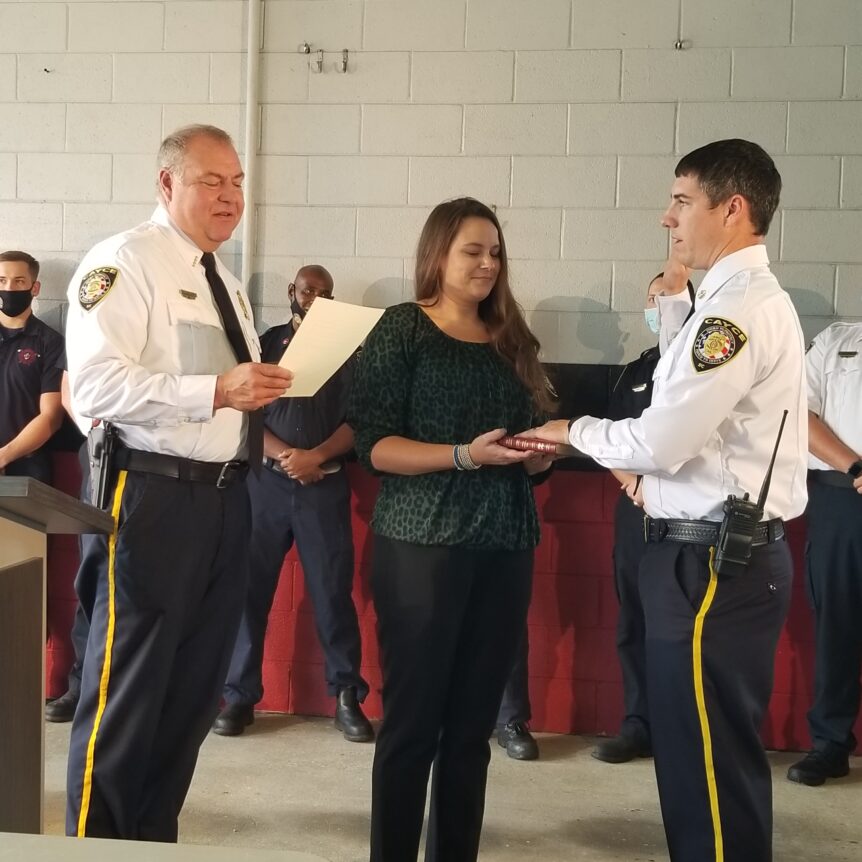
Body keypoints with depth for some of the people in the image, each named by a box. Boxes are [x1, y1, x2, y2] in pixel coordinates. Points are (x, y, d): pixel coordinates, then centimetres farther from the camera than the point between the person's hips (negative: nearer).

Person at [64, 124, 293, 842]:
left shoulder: (228, 285, 19)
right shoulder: (124, 262, -8)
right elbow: (95, 384, -21)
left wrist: (271, 440, 7)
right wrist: (216, 390, -25)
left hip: (225, 499, 9)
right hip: (154, 499, -8)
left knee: (195, 689, 15)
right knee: (127, 691, -1)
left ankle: (154, 837, 29)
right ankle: (96, 840, 14)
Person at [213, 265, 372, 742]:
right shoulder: (264, 344, 8)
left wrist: (314, 457, -14)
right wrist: (286, 456, -13)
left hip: (325, 484, -1)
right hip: (266, 480, 1)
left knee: (333, 590, 0)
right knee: (249, 586, 2)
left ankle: (347, 697, 8)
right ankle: (240, 694, 11)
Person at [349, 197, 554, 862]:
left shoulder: (513, 340, 14)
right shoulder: (403, 328, -1)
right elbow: (374, 444, -9)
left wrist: (543, 449, -4)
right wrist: (466, 455, -19)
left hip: (505, 547, 5)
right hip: (423, 543, -4)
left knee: (473, 723, 9)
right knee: (412, 720, 1)